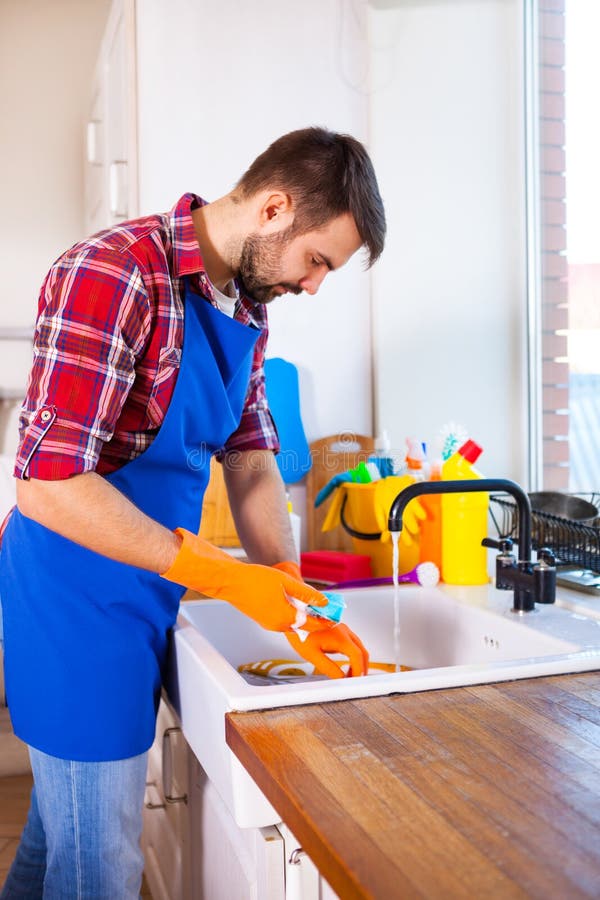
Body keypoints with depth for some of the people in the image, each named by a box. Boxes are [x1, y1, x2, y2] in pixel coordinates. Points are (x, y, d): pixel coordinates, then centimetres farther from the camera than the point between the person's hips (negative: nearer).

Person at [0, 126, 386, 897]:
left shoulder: (246, 306, 6)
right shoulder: (114, 275, -22)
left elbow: (251, 459, 9)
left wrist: (295, 602, -1)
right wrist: (229, 578, -23)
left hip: (143, 601, 8)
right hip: (80, 608, -8)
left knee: (64, 820, 25)